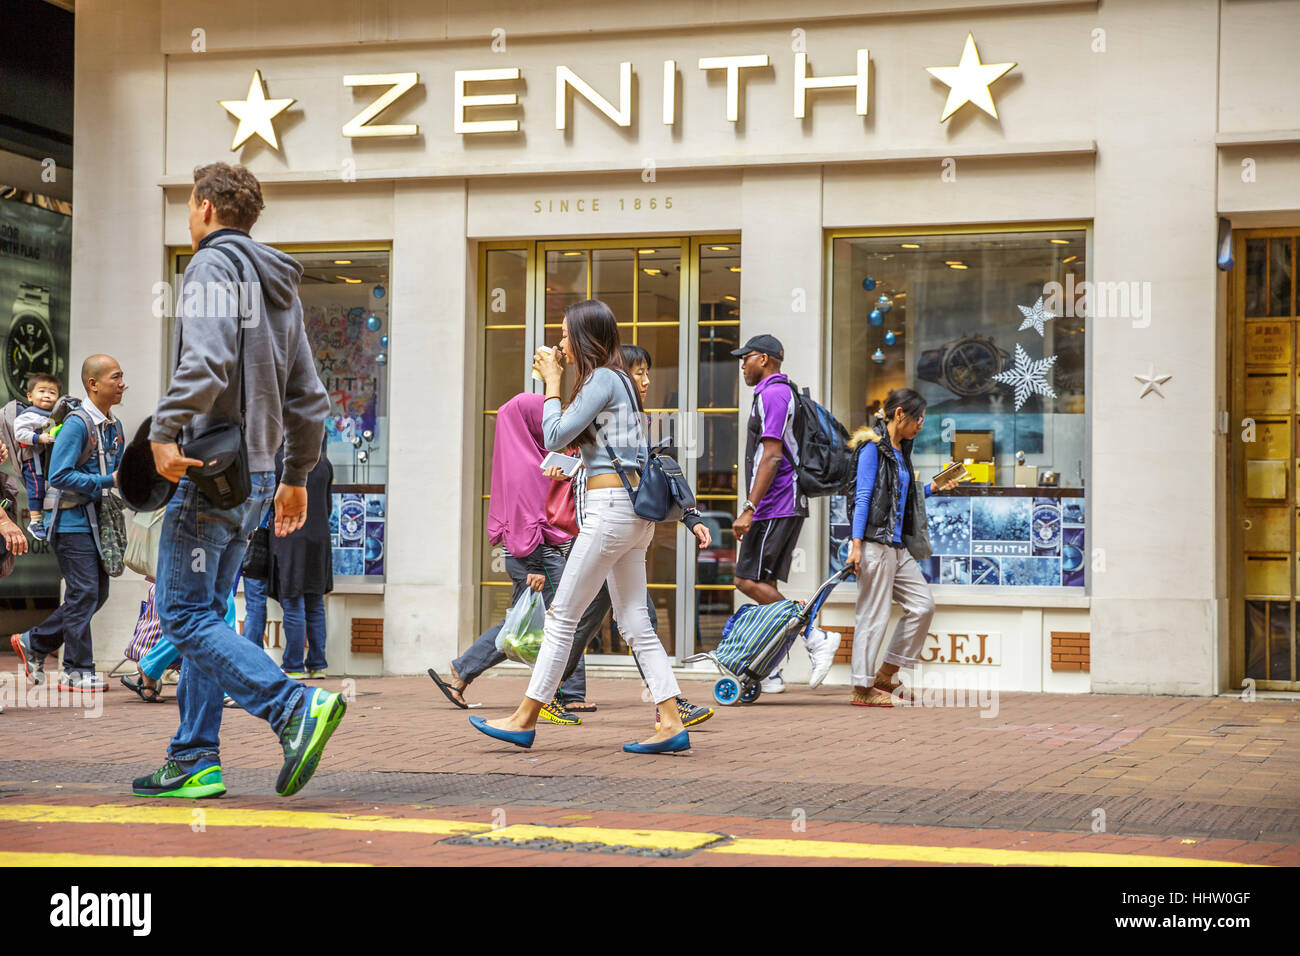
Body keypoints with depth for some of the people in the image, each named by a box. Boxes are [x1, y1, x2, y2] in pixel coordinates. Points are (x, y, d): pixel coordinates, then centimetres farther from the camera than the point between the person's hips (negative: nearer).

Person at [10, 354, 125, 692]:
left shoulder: (114, 426, 12)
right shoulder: (78, 423, -14)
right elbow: (59, 475, -21)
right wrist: (107, 481, -20)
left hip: (98, 522, 9)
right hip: (74, 522, -9)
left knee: (96, 595, 11)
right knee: (83, 593, -7)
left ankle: (33, 643, 24)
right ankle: (77, 671, 0)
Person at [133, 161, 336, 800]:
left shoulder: (214, 264, -6)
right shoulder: (279, 286, 20)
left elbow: (206, 358, -24)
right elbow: (309, 399, 22)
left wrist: (165, 430, -25)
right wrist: (297, 476, 27)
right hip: (255, 473, 9)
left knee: (184, 614, -9)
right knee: (204, 614, 12)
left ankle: (296, 707, -22)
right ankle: (195, 761, 11)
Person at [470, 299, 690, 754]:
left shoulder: (602, 379, -10)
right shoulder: (620, 380, 18)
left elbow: (555, 437, -12)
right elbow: (575, 439, 23)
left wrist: (552, 382, -1)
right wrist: (554, 382, 19)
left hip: (610, 507, -10)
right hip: (632, 510, 10)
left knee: (562, 616, -3)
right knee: (635, 622, 7)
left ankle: (526, 719, 3)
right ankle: (672, 724, 1)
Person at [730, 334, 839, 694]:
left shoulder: (772, 394, -11)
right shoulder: (784, 393, 22)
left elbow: (772, 456, -20)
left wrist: (749, 508, -23)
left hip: (773, 505, -10)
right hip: (786, 506, 10)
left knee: (750, 581, -12)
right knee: (764, 585, 7)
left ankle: (816, 639, -13)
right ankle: (769, 672, 6)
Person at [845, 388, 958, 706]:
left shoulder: (900, 451, 18)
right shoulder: (873, 447, -8)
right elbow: (864, 497, -13)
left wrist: (933, 488, 18)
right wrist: (856, 543, -18)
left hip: (897, 544, 9)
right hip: (875, 542, -9)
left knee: (923, 604, 8)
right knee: (873, 614, -6)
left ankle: (886, 675, 14)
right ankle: (862, 688, 1)